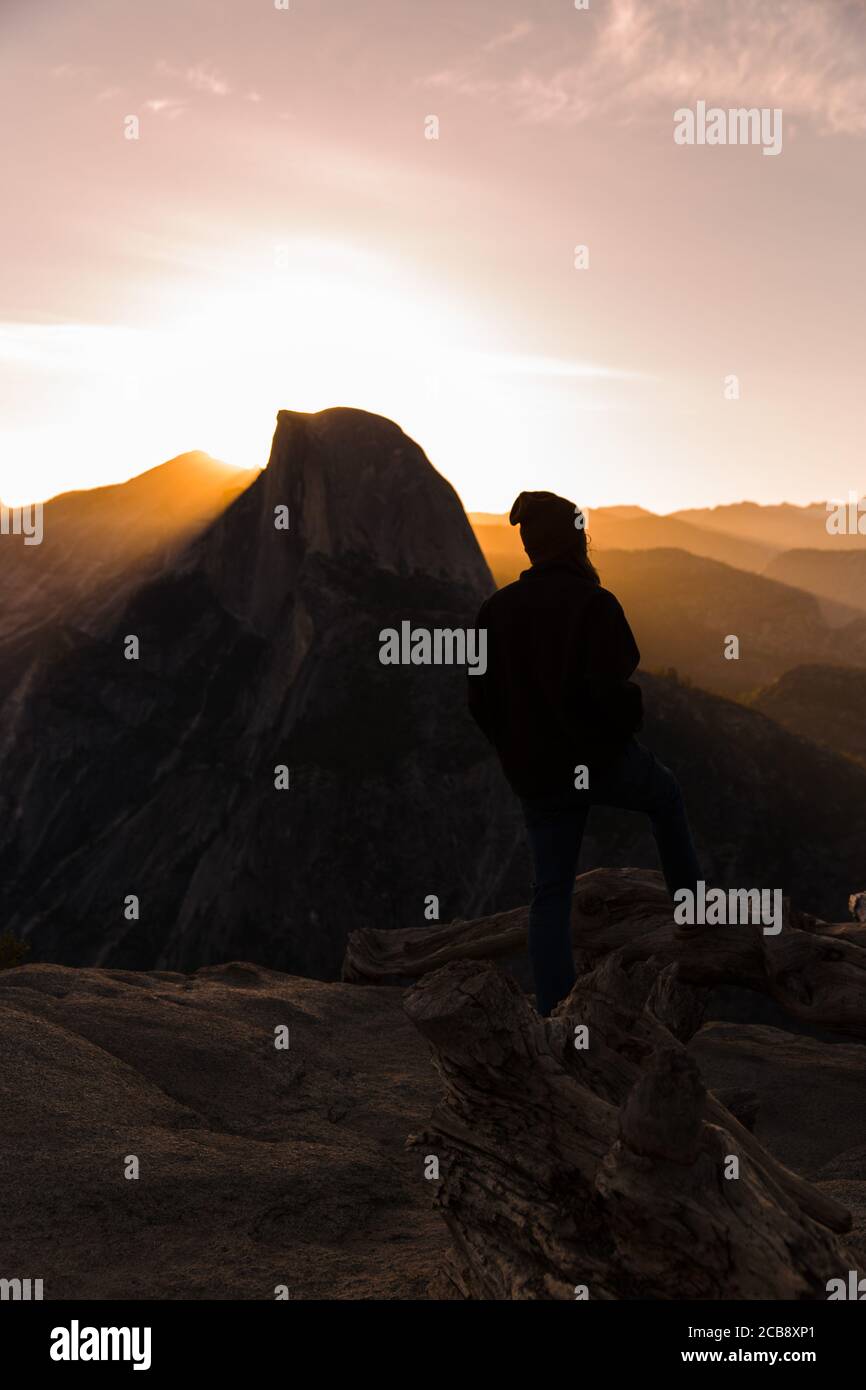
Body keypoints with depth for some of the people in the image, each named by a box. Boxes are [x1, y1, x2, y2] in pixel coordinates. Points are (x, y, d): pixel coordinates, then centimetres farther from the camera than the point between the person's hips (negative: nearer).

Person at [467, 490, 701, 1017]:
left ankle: (554, 1011, 11)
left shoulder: (496, 609, 3)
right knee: (666, 793, 28)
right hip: (604, 760, -4)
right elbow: (610, 689, -22)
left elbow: (481, 701, 6)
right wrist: (633, 713, 0)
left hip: (537, 776, 4)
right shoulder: (593, 602, -14)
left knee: (552, 889, 11)